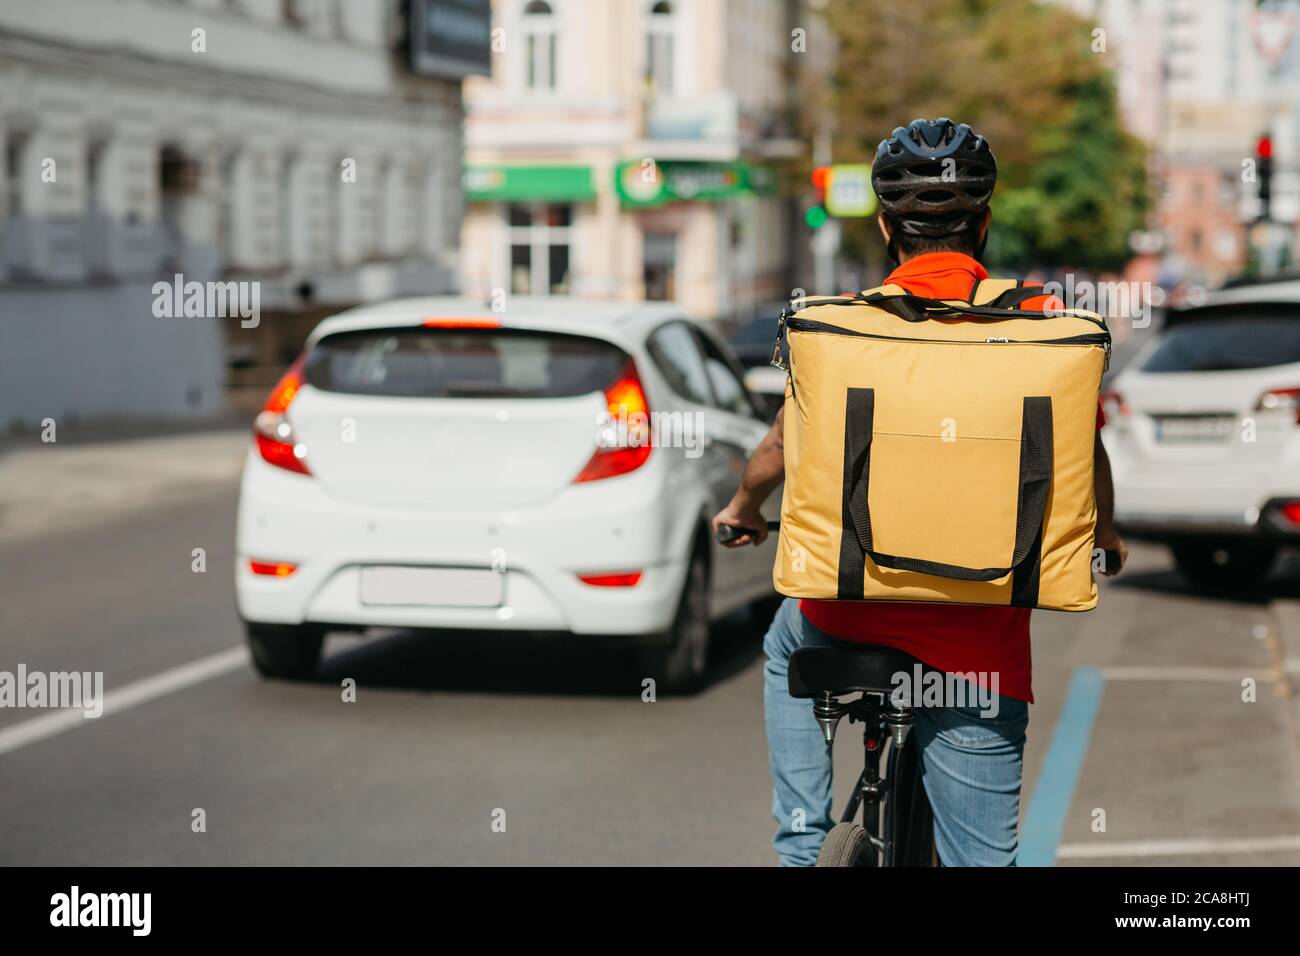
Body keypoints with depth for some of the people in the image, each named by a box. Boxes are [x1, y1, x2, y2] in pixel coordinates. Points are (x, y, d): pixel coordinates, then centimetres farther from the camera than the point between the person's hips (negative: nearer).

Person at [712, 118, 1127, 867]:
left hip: (853, 613, 1)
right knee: (984, 858, 9)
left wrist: (743, 512, 31)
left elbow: (780, 456, 9)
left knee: (788, 648, 35)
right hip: (979, 648, 0)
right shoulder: (1043, 322, -2)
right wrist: (1104, 540, 30)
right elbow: (1087, 458, 9)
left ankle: (802, 846, 27)